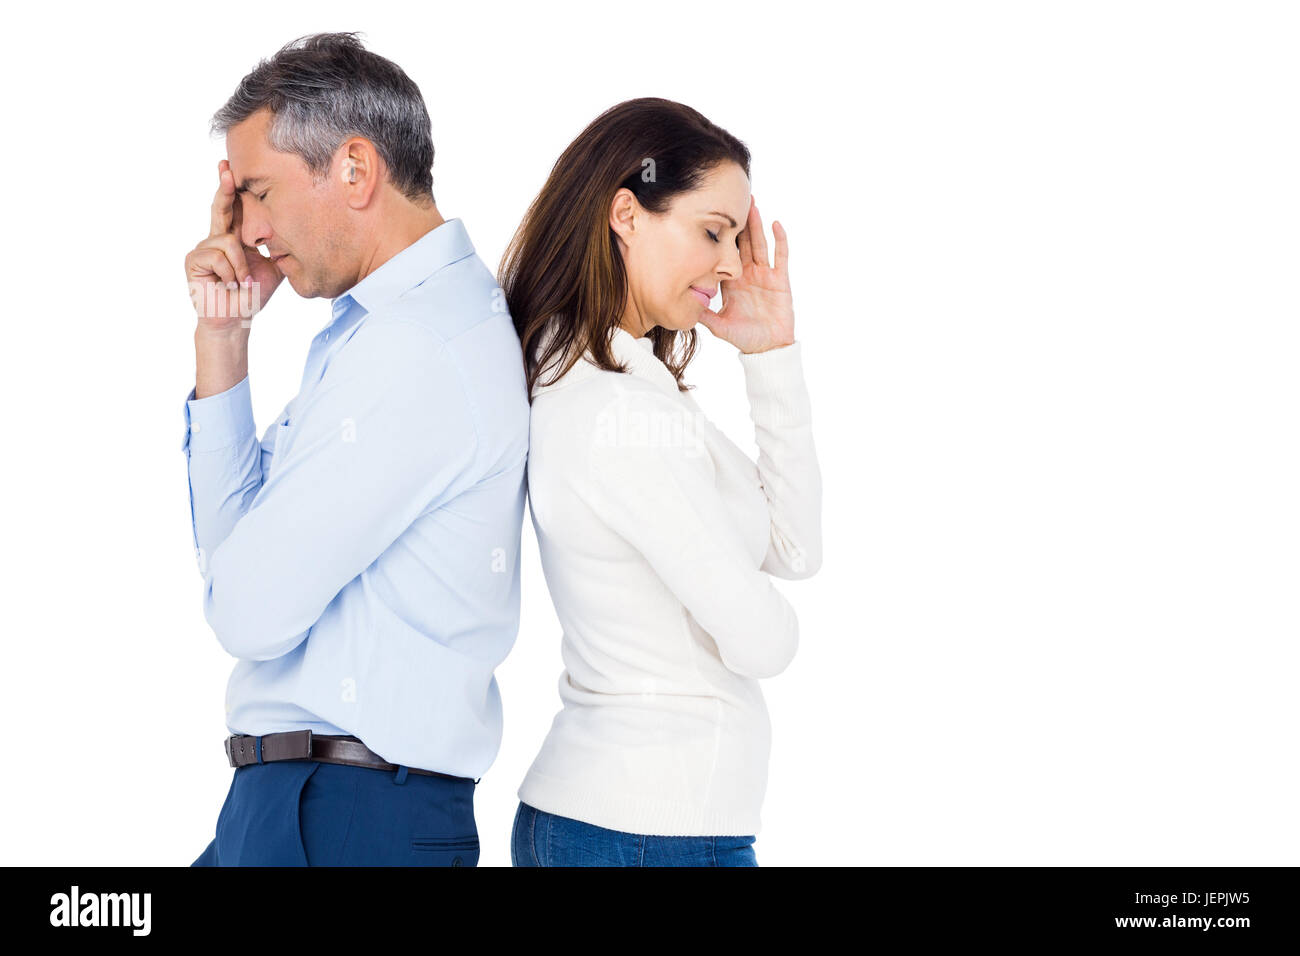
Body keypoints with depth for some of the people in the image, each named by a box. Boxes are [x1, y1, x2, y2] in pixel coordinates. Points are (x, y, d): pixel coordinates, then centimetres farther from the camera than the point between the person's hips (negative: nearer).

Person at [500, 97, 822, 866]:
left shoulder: (579, 388, 9)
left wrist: (773, 353, 7)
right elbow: (762, 643, -17)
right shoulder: (627, 415, -21)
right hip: (659, 829, -9)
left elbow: (793, 549, 10)